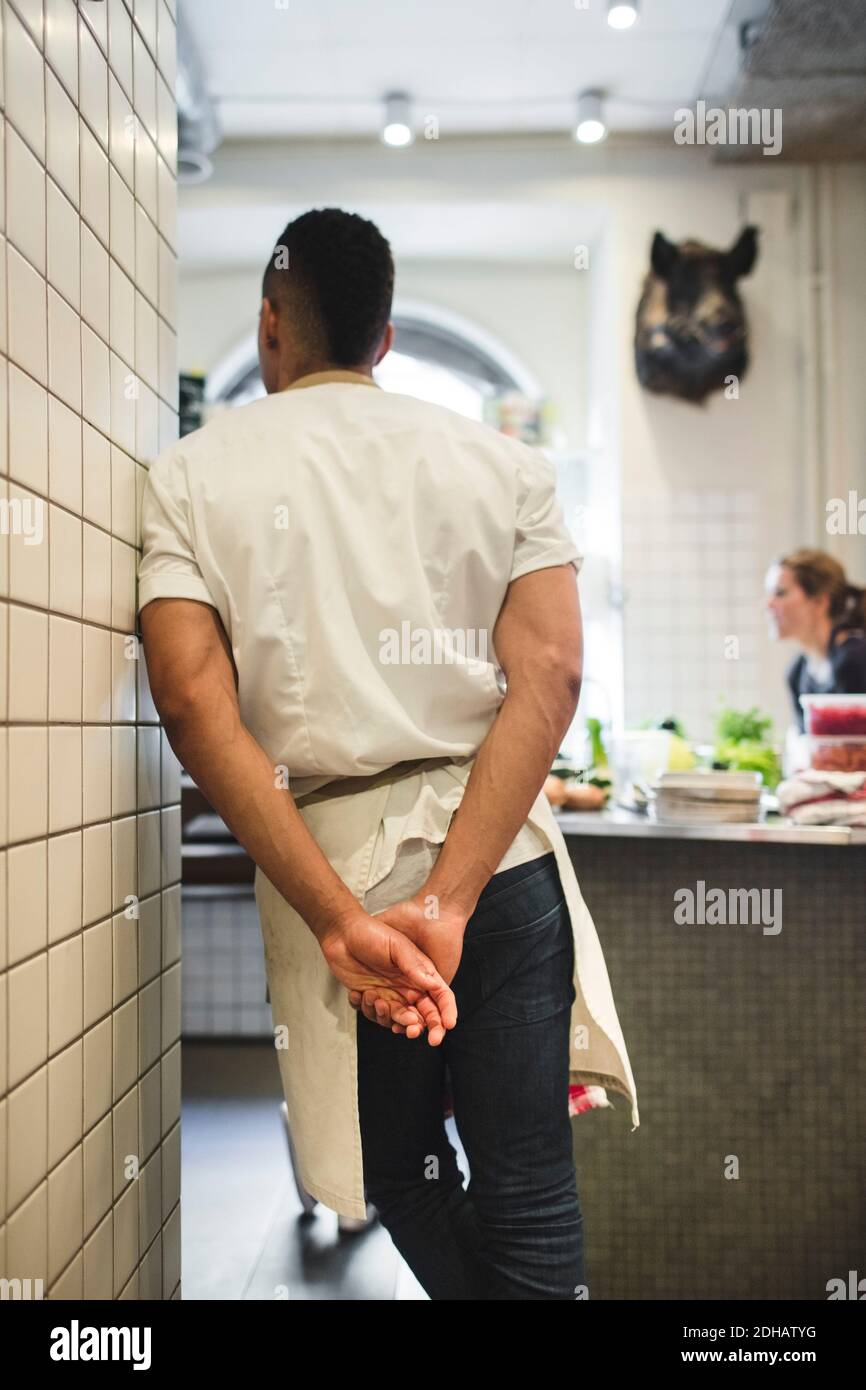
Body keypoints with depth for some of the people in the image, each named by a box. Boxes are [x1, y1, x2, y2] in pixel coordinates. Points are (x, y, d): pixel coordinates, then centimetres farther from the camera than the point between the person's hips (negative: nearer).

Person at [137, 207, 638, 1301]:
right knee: (528, 1187, 9)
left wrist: (339, 920, -15)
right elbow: (549, 674, -9)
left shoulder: (189, 475, 2)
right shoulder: (502, 461, 5)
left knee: (402, 1170, 22)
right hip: (502, 854, 1)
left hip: (332, 863, 0)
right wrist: (445, 901, -15)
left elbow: (195, 705, -12)